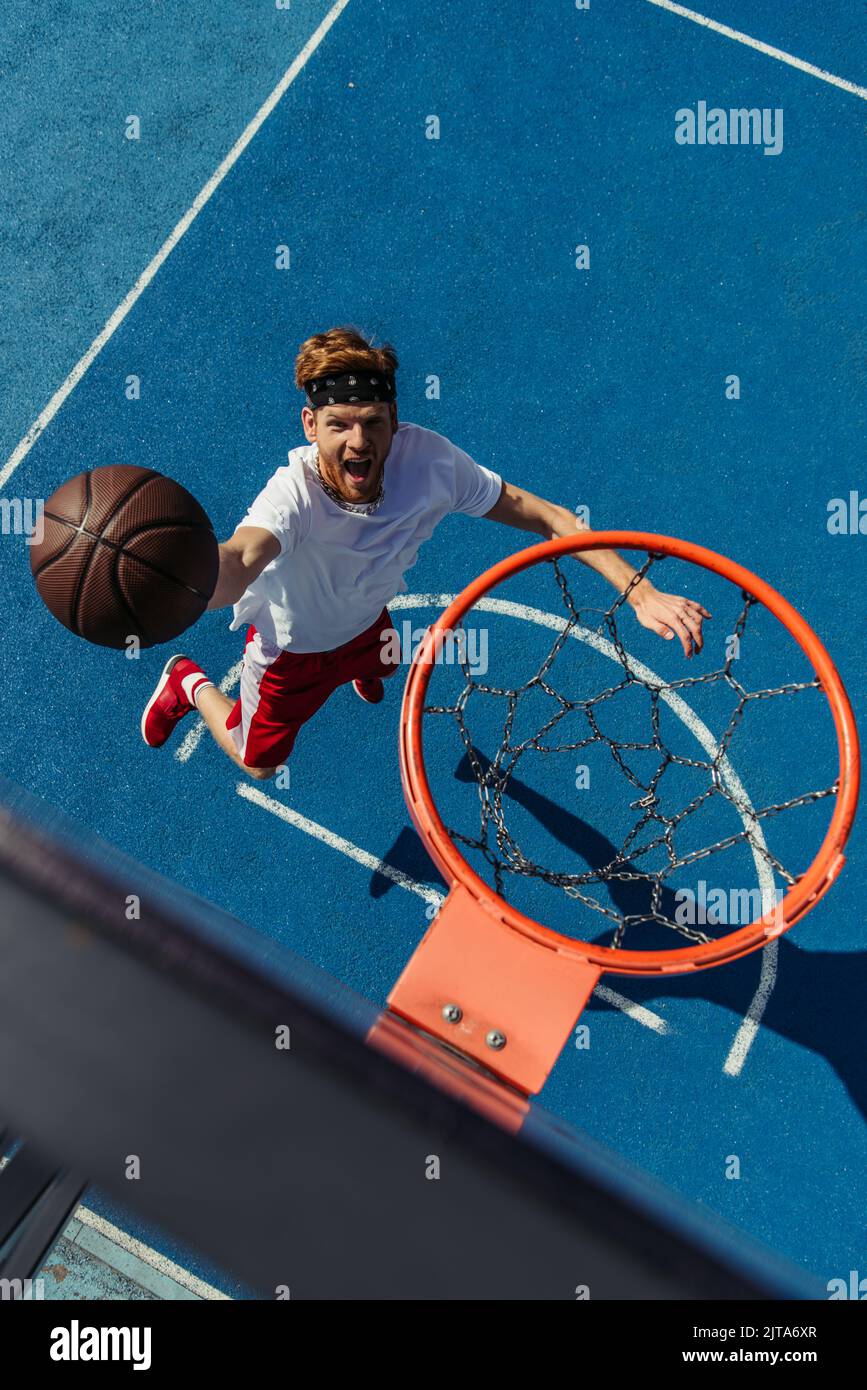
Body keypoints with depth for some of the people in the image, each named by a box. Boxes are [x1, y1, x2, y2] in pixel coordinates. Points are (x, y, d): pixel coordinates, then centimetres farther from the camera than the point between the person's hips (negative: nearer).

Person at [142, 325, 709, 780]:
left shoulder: (428, 460, -34)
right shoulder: (295, 492, -44)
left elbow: (540, 513, -27)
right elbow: (241, 558, -66)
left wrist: (642, 592, -35)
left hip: (368, 622, 4)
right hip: (293, 650, -4)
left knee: (381, 670, 38)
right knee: (260, 764, 19)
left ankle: (357, 668, 75)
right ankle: (190, 684, 45)